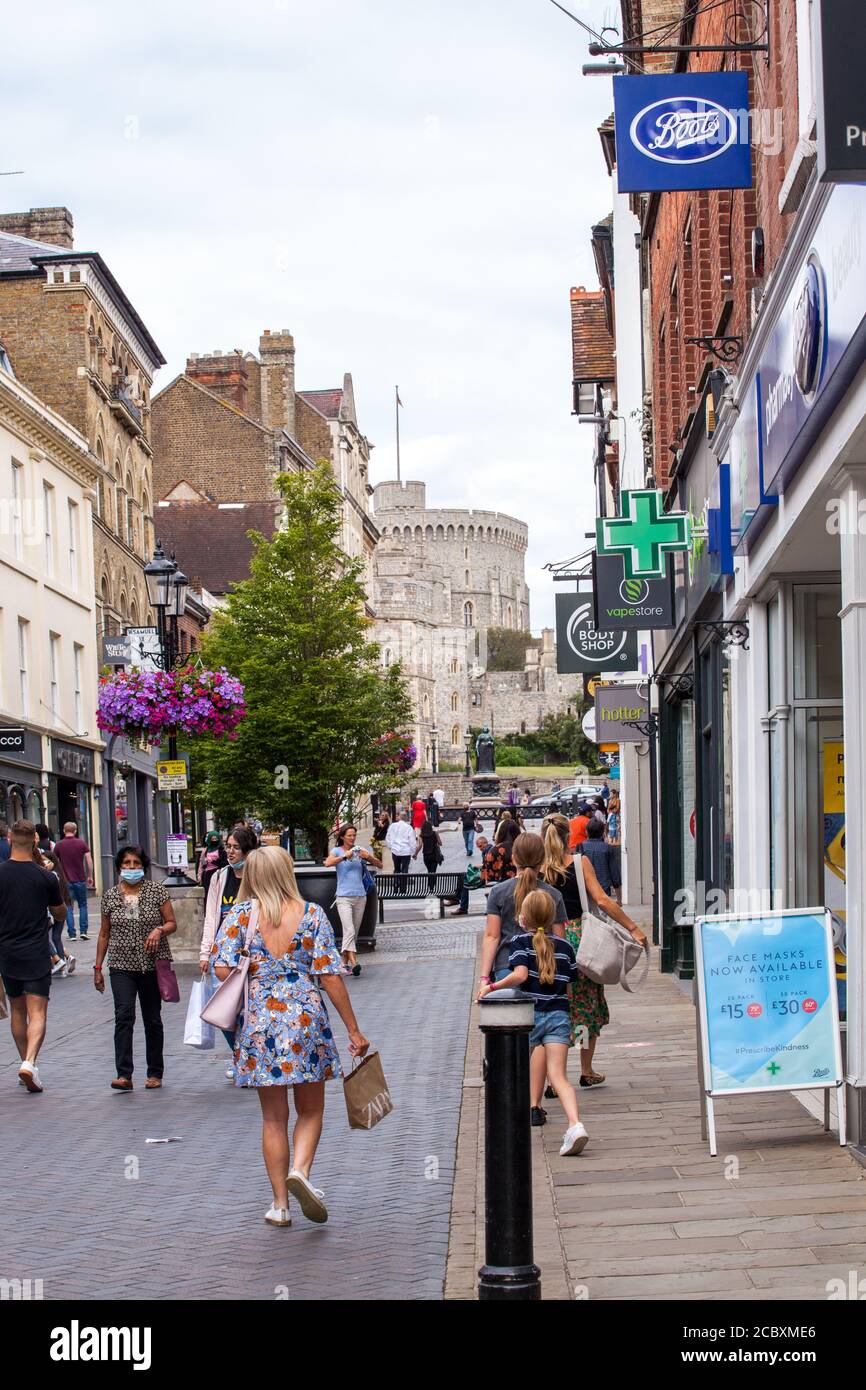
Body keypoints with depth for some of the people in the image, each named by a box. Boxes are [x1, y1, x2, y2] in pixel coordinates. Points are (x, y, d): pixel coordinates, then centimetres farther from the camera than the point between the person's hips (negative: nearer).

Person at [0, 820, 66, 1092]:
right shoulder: (45, 877, -7)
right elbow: (60, 915, 6)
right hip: (36, 955, -2)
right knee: (37, 1013, -4)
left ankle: (25, 1062, 22)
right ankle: (30, 1062, -23)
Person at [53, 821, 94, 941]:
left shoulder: (59, 845, -1)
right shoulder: (82, 843, -1)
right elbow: (89, 860, -4)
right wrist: (90, 876, 5)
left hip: (66, 881, 0)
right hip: (80, 880, 0)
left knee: (69, 907, 5)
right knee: (83, 905, 12)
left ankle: (71, 934, 2)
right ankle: (83, 931, 4)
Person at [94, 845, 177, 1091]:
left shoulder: (156, 891, 1)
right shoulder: (110, 896, 6)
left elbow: (172, 923, 4)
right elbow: (104, 934, 12)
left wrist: (159, 930, -18)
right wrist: (98, 967, 10)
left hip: (152, 964, 0)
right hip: (121, 965, 0)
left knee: (152, 1019, 7)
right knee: (124, 1015, -15)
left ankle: (155, 1073, 18)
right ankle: (123, 1075, -19)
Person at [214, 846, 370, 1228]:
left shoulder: (241, 915, 0)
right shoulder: (311, 914, -1)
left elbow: (223, 969, -10)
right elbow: (330, 975, -5)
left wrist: (246, 995, 11)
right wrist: (353, 1029, 0)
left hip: (260, 1020, 1)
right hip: (306, 1017, -1)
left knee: (273, 1117, 11)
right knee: (310, 1110, 14)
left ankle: (280, 1204, 13)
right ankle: (300, 1170, -12)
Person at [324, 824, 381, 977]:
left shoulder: (360, 850, 11)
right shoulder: (337, 851, 1)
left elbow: (379, 865, 8)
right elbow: (328, 863, -19)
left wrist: (369, 857, -11)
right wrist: (344, 857, -30)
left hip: (360, 896, 5)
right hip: (344, 897, -5)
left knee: (354, 933, 7)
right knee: (349, 931, -18)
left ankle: (345, 963, 16)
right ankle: (353, 963, -28)